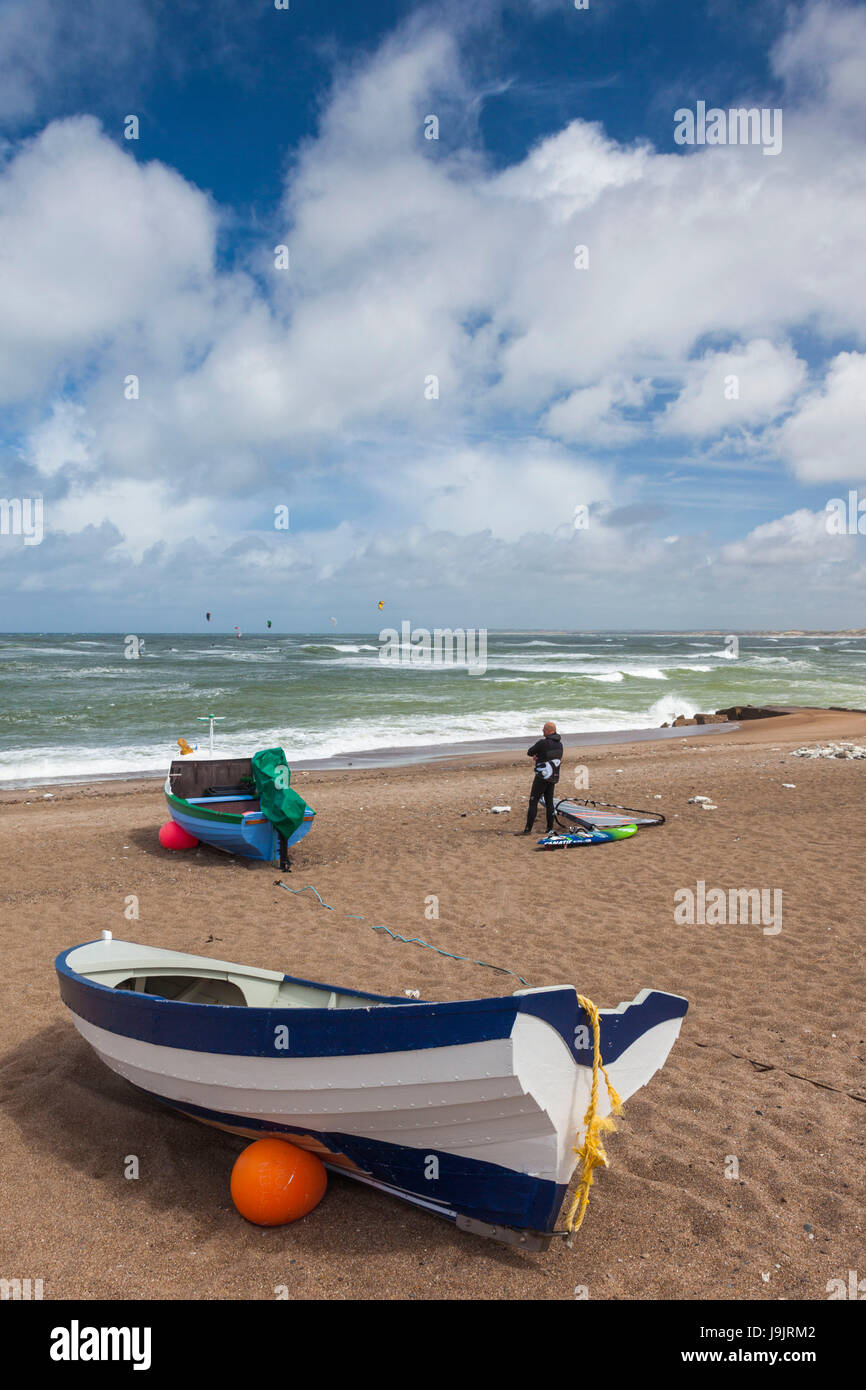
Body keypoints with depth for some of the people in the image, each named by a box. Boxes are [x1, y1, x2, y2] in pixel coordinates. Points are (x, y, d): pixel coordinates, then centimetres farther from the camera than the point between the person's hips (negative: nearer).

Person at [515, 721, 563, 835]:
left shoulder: (542, 743, -17)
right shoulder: (559, 743, 7)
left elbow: (529, 753, -8)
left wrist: (535, 753, 11)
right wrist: (539, 755, 3)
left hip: (542, 776, -7)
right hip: (554, 777, 7)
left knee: (533, 802, -3)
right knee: (549, 802, 14)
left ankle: (528, 829, -3)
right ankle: (550, 829, 17)